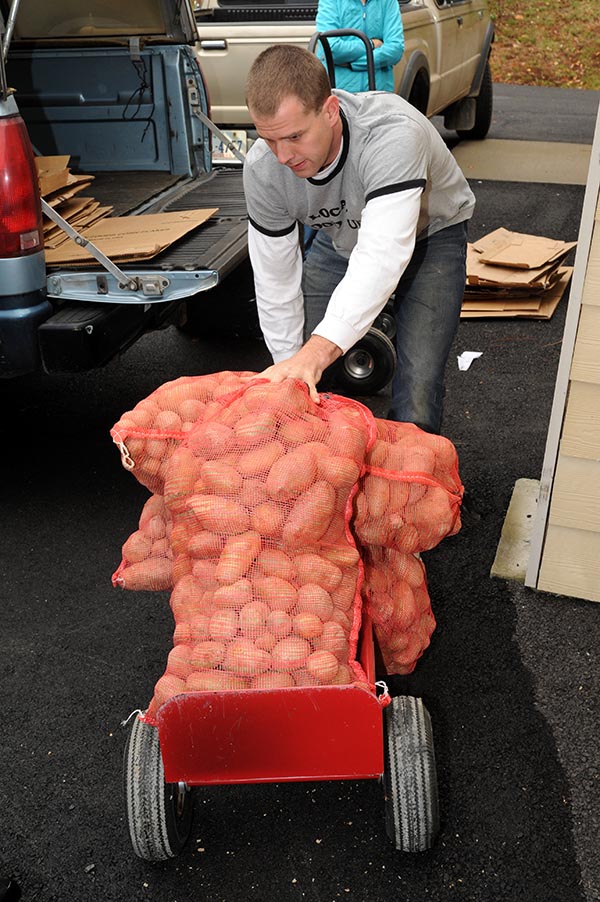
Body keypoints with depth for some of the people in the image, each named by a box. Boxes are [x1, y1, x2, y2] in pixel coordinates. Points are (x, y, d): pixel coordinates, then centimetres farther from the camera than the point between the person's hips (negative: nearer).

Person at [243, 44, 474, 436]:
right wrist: (292, 365, -18)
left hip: (428, 235, -4)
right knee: (300, 387, -5)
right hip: (340, 238, 4)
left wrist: (317, 353, -62)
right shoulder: (263, 168, -25)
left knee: (417, 392, -21)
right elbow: (275, 282, -17)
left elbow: (383, 257, -52)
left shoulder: (391, 133, -41)